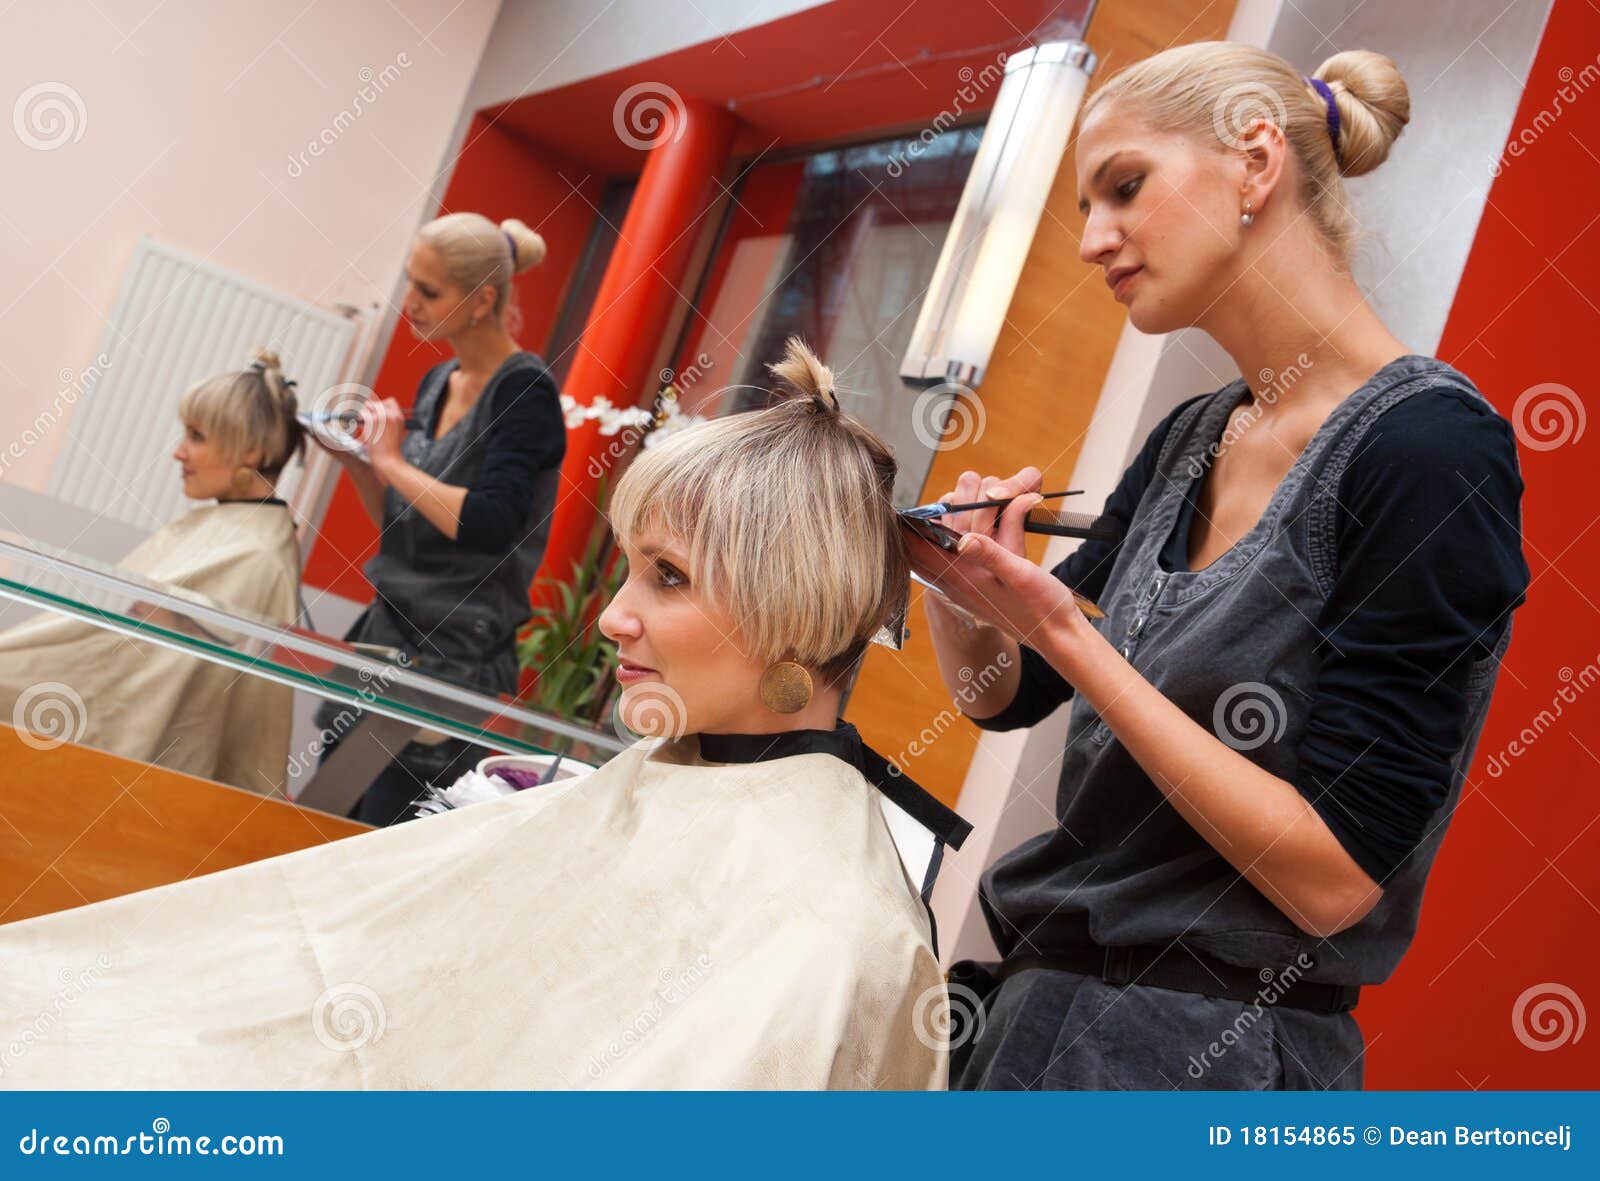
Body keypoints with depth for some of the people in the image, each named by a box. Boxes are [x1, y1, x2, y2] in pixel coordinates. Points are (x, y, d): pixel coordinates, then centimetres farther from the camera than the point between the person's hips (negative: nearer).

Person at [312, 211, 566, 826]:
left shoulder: (525, 391, -12)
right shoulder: (437, 382, 12)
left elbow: (490, 525, -25)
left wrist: (392, 461, -15)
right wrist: (356, 462, 2)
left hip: (454, 657, -8)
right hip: (386, 633, 8)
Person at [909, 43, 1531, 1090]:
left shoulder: (1430, 446, -17)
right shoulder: (1185, 445, 5)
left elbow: (1335, 879, -20)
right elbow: (1005, 694, 10)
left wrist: (1070, 638, -23)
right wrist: (956, 580, -10)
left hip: (1213, 1054, -7)